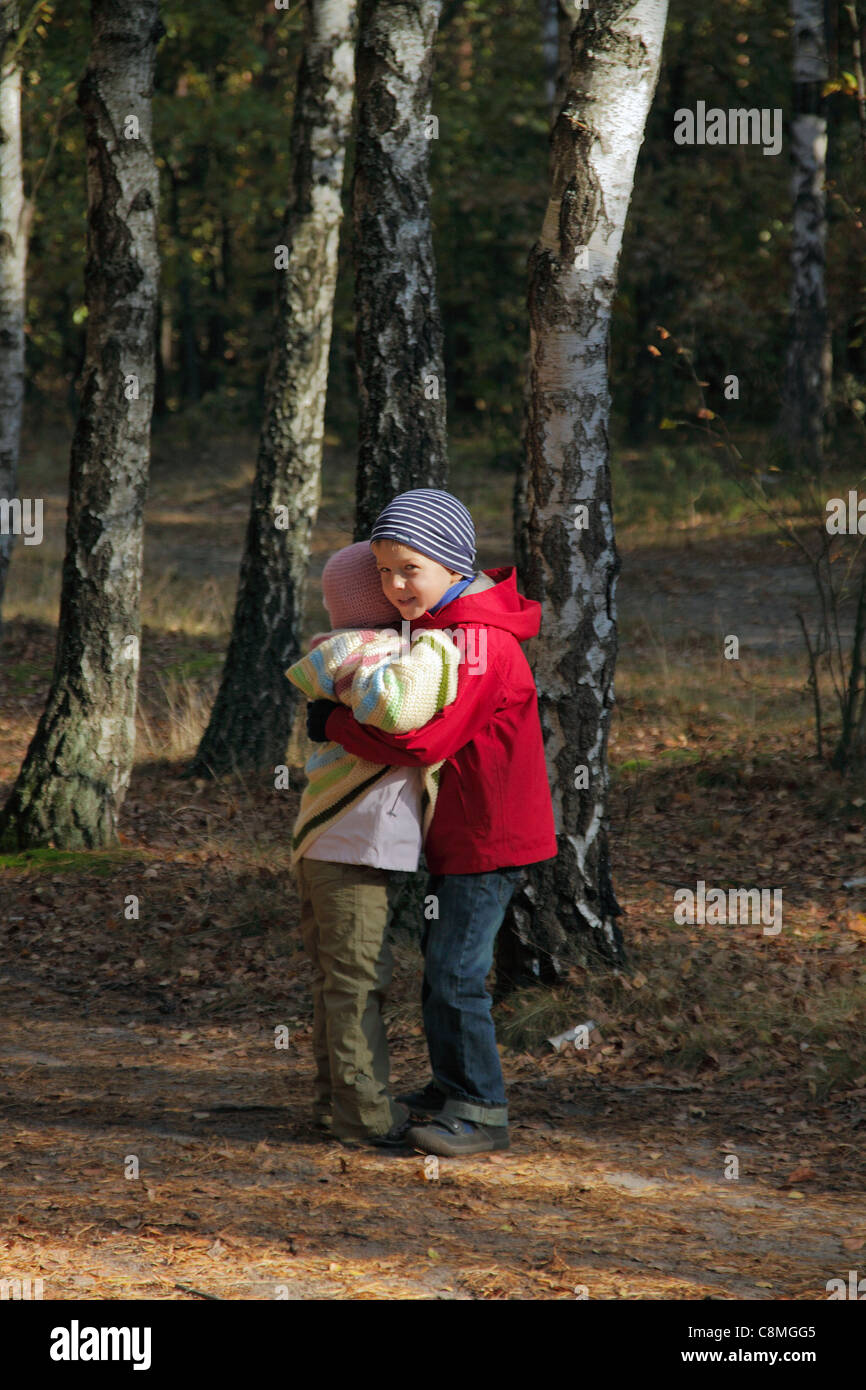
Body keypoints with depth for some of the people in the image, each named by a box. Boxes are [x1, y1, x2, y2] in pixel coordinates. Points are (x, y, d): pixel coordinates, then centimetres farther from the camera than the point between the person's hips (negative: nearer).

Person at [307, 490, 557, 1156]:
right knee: (440, 959, 18)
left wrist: (333, 722, -15)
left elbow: (425, 740, -28)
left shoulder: (479, 640, -22)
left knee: (456, 971, -10)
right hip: (460, 832, 10)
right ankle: (451, 1089, 30)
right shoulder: (436, 625, 10)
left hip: (491, 837, -10)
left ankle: (480, 1111, -3)